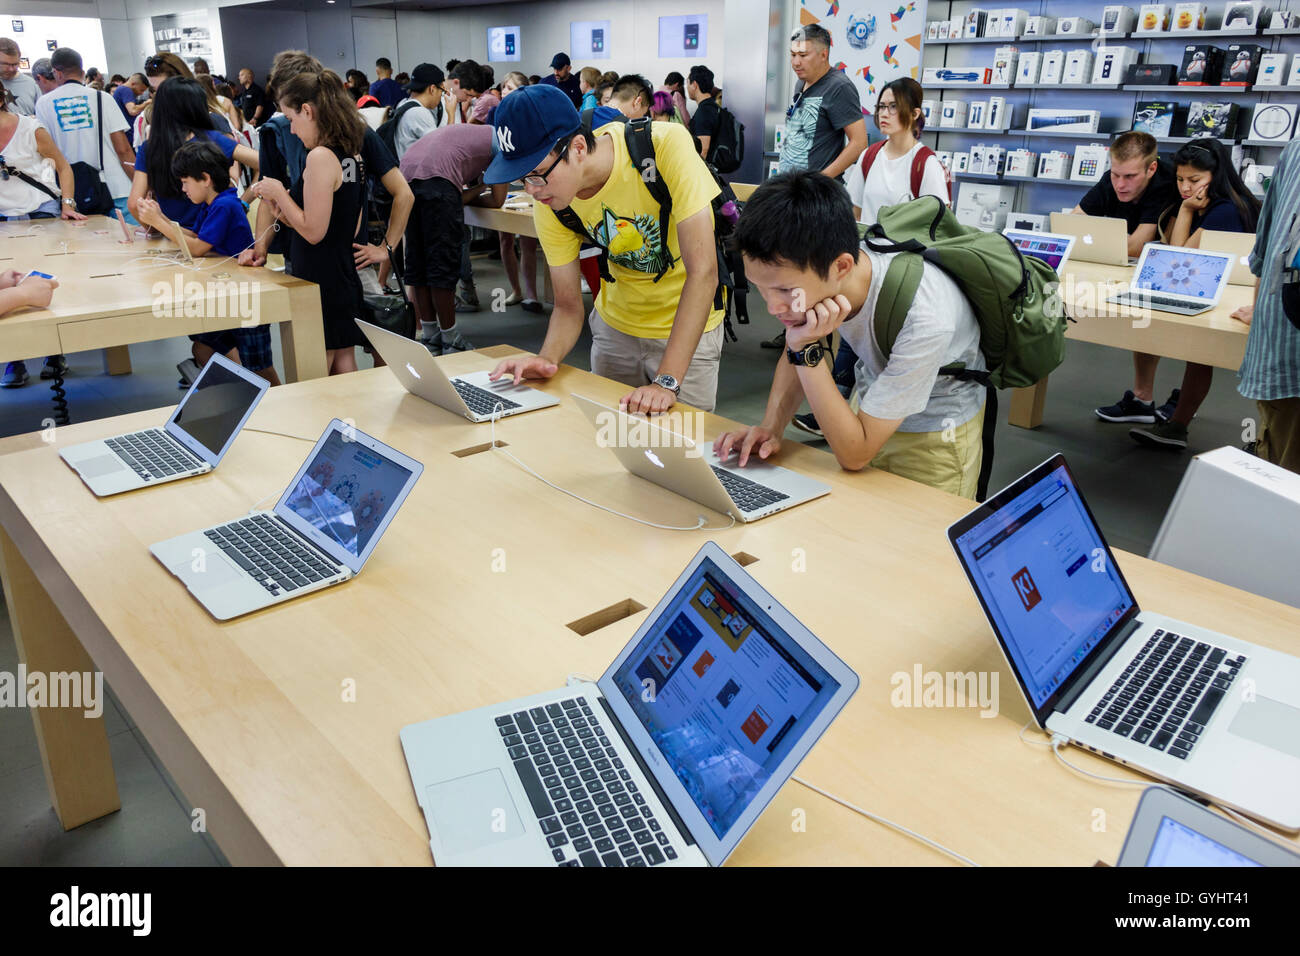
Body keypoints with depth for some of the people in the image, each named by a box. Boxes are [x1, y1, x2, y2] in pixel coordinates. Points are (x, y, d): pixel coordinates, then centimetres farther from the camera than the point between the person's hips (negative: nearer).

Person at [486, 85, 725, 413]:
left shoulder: (665, 146, -30)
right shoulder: (547, 201, -15)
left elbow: (703, 271, -33)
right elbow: (568, 306, -7)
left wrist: (667, 381, -39)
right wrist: (547, 358, -29)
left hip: (687, 324, -4)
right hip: (616, 323, 4)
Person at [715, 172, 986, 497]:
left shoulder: (923, 320, -40)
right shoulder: (810, 266, -23)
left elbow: (854, 456, -31)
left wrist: (807, 350, -38)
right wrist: (771, 427, -18)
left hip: (934, 434, -4)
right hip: (868, 402, 5)